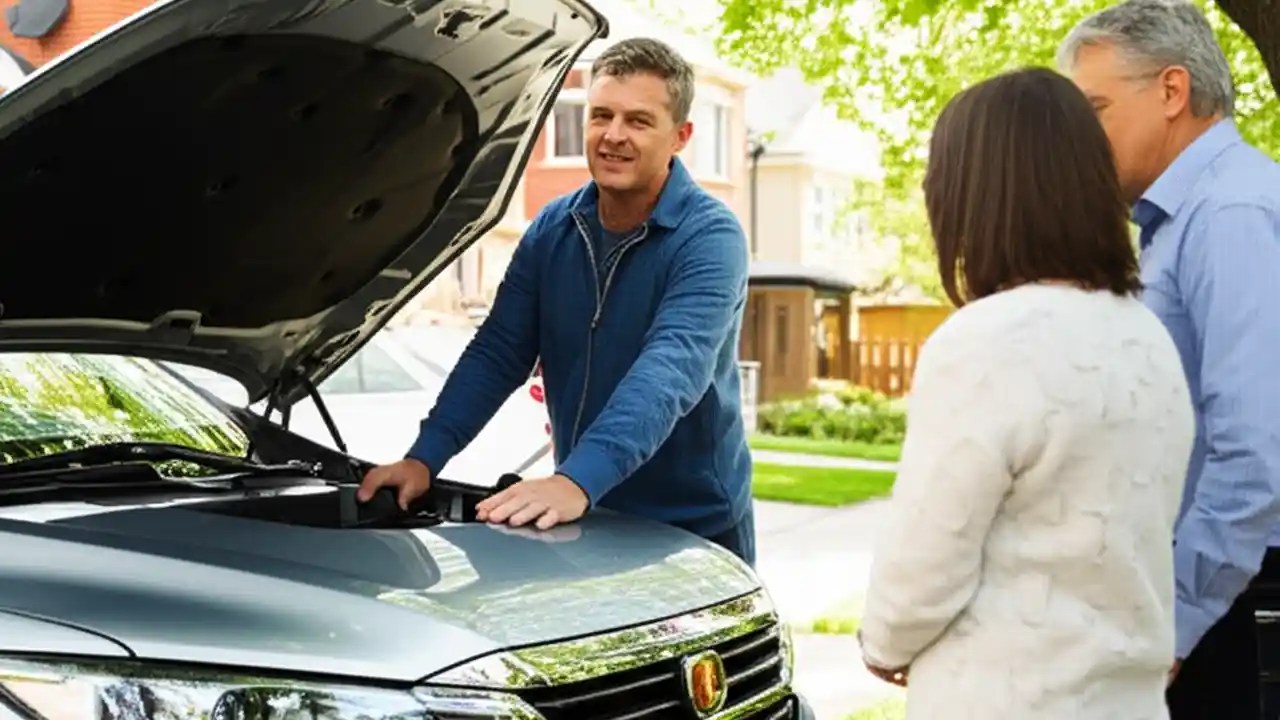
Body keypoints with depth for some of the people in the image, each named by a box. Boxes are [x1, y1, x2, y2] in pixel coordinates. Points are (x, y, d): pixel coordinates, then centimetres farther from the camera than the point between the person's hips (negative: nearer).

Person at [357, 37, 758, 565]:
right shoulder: (553, 229, 2)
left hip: (694, 530, -4)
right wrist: (423, 459, -14)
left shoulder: (710, 238, -17)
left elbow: (671, 369, -31)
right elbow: (496, 353, 0)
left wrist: (578, 480, -45)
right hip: (585, 520, 5)